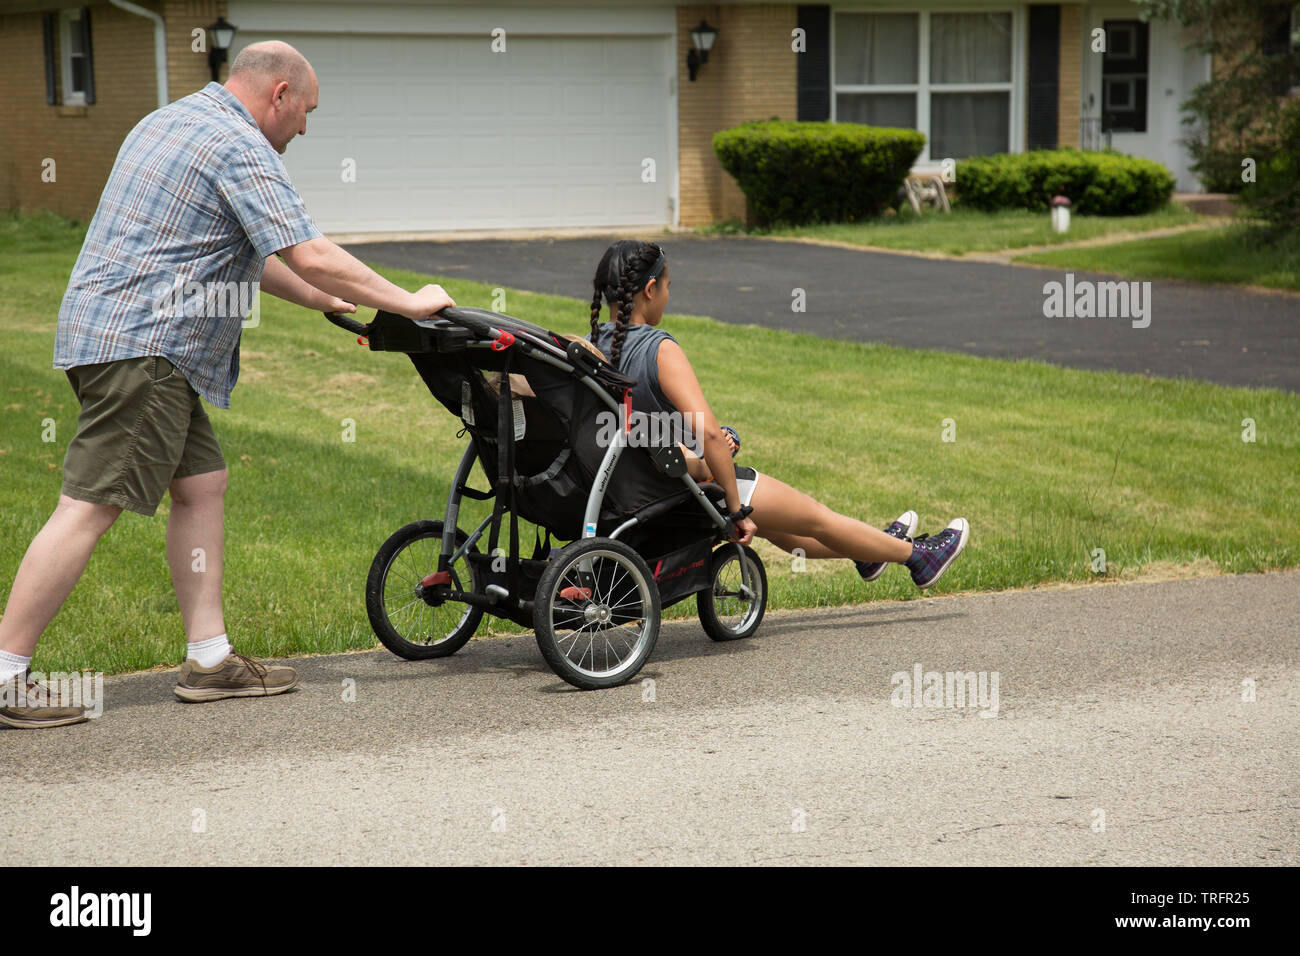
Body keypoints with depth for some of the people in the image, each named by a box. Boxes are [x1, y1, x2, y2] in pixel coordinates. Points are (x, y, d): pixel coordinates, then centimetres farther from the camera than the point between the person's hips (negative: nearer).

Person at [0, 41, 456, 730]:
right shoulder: (241, 148, -11)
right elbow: (310, 256, -18)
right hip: (140, 344, -11)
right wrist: (408, 304, -8)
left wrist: (317, 300, 30)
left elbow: (235, 250, 30)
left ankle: (209, 659, 11)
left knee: (201, 486, 10)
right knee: (90, 507, -11)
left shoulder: (172, 122, 22)